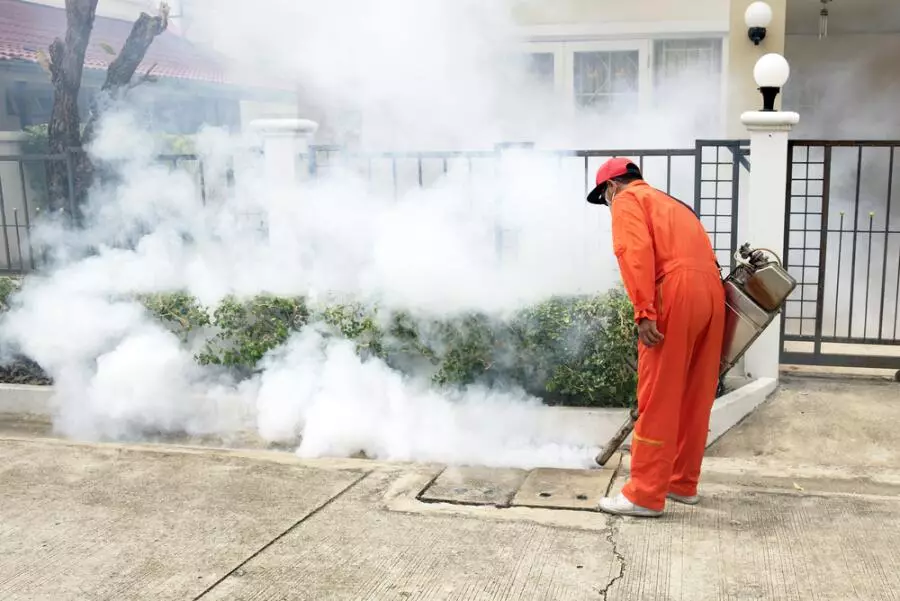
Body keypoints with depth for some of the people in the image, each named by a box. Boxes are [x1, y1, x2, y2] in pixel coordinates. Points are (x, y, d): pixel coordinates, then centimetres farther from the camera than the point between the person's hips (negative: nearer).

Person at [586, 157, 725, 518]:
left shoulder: (627, 200, 9)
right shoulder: (670, 203, 34)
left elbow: (635, 251, -11)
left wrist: (643, 311, -19)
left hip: (676, 292, -8)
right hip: (712, 291, 8)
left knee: (658, 398, -4)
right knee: (694, 396, 15)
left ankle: (645, 494, 0)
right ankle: (683, 482, 25)